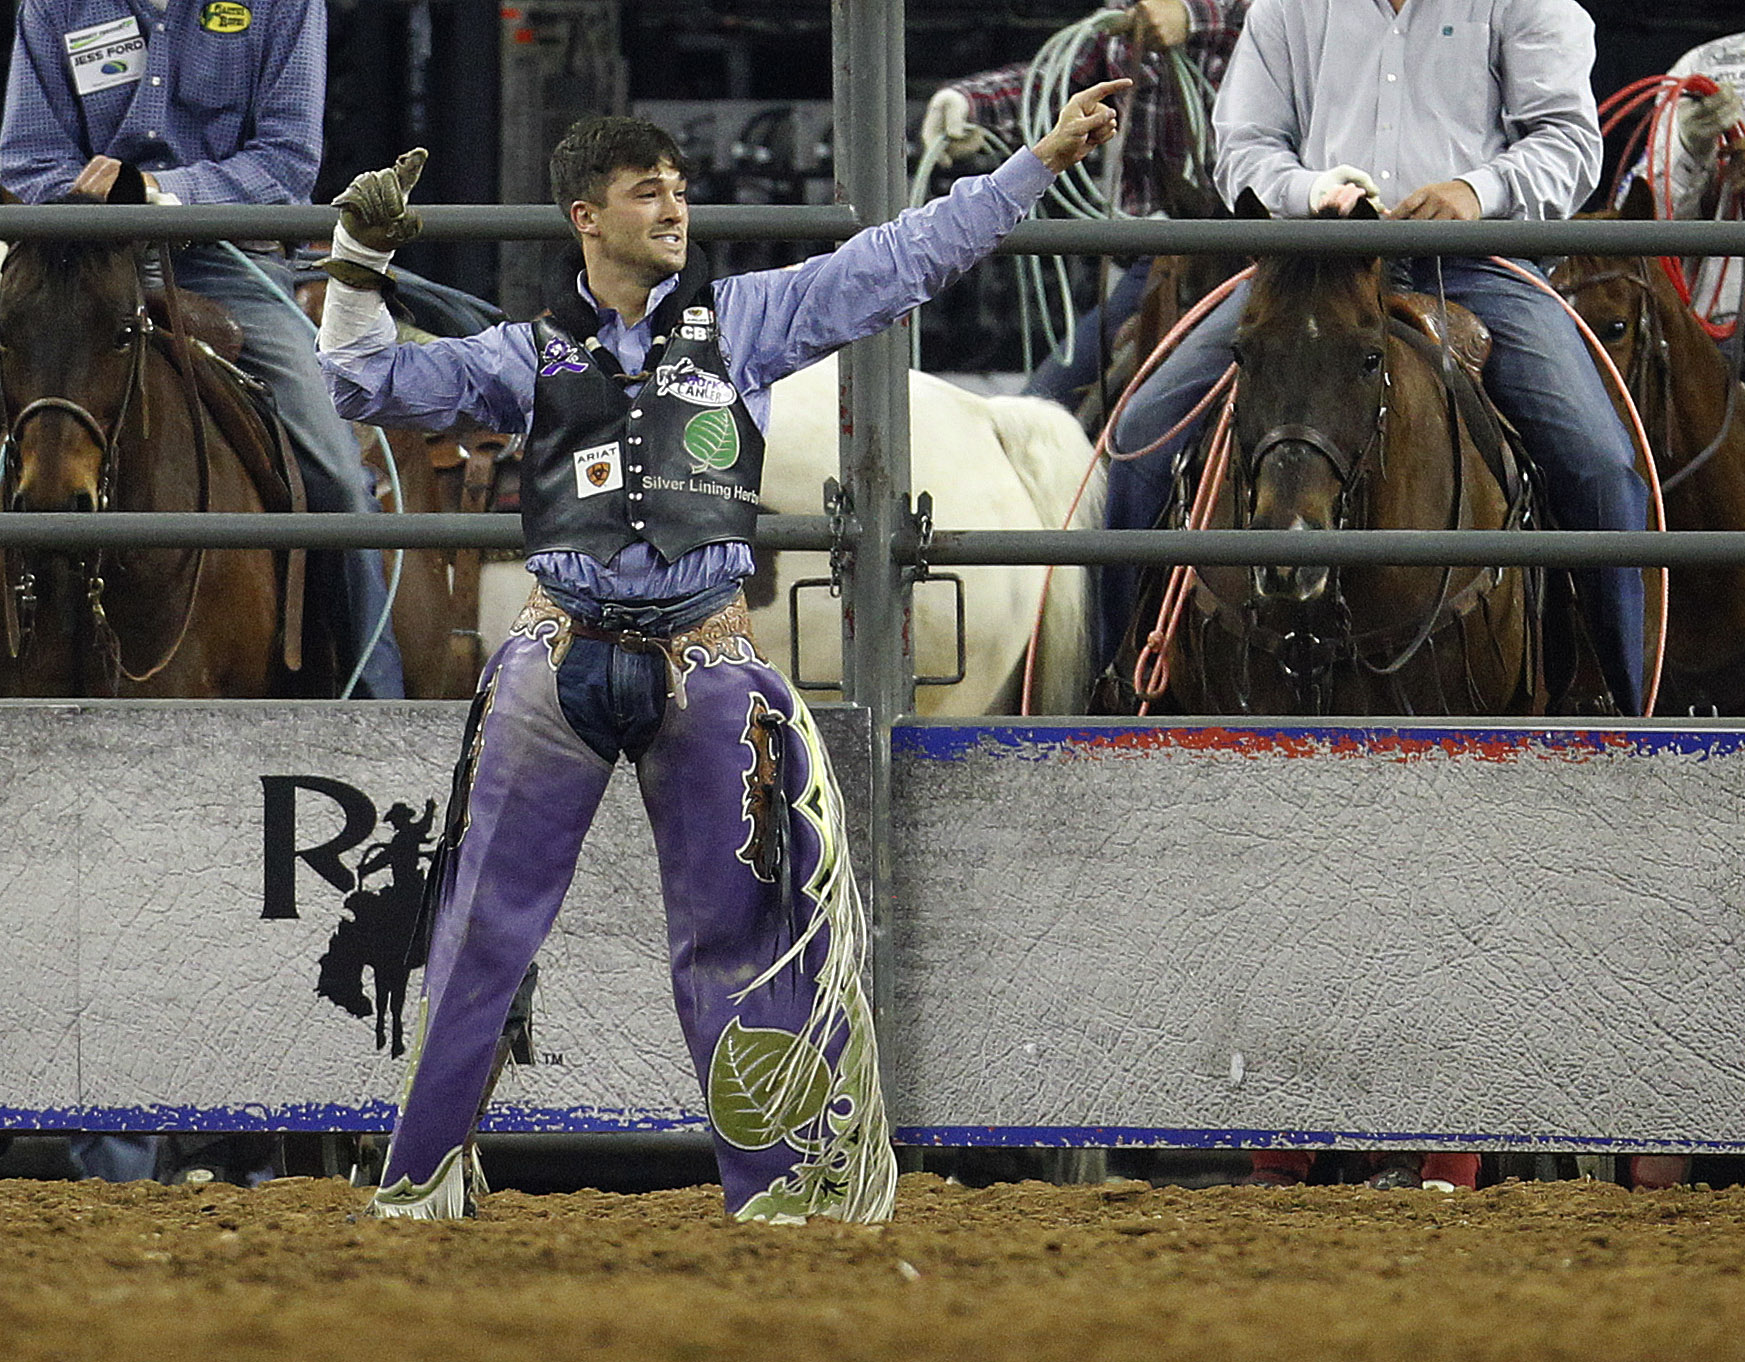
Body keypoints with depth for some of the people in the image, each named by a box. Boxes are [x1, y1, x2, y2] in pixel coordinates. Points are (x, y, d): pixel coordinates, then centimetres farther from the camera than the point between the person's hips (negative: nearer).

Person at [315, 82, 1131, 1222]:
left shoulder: (746, 318, 9)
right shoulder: (531, 355, 11)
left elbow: (904, 261, 7)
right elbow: (368, 386, 11)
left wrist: (1046, 159, 3)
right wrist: (362, 263, -2)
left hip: (705, 664, 0)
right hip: (560, 659, 0)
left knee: (733, 933, 4)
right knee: (482, 928, 2)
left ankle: (777, 1188, 11)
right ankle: (418, 1185, 8)